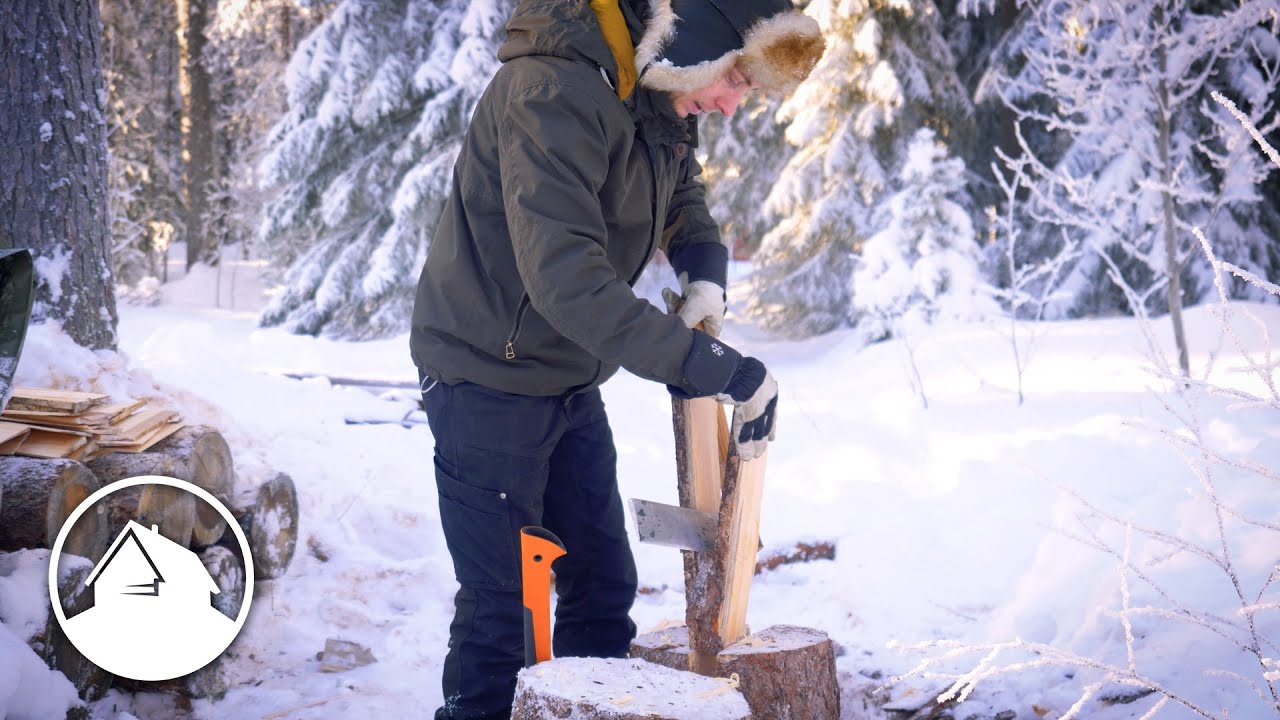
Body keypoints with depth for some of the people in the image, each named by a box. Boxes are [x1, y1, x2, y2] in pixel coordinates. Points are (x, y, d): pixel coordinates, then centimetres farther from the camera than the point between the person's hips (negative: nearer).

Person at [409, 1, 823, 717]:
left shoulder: (662, 98, 0)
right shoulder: (554, 89, -27)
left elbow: (685, 195, 19)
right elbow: (565, 275, -37)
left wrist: (707, 279, -3)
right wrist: (713, 366, -39)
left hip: (572, 381, 9)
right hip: (491, 382, -8)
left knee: (605, 586, 13)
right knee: (499, 610, -4)